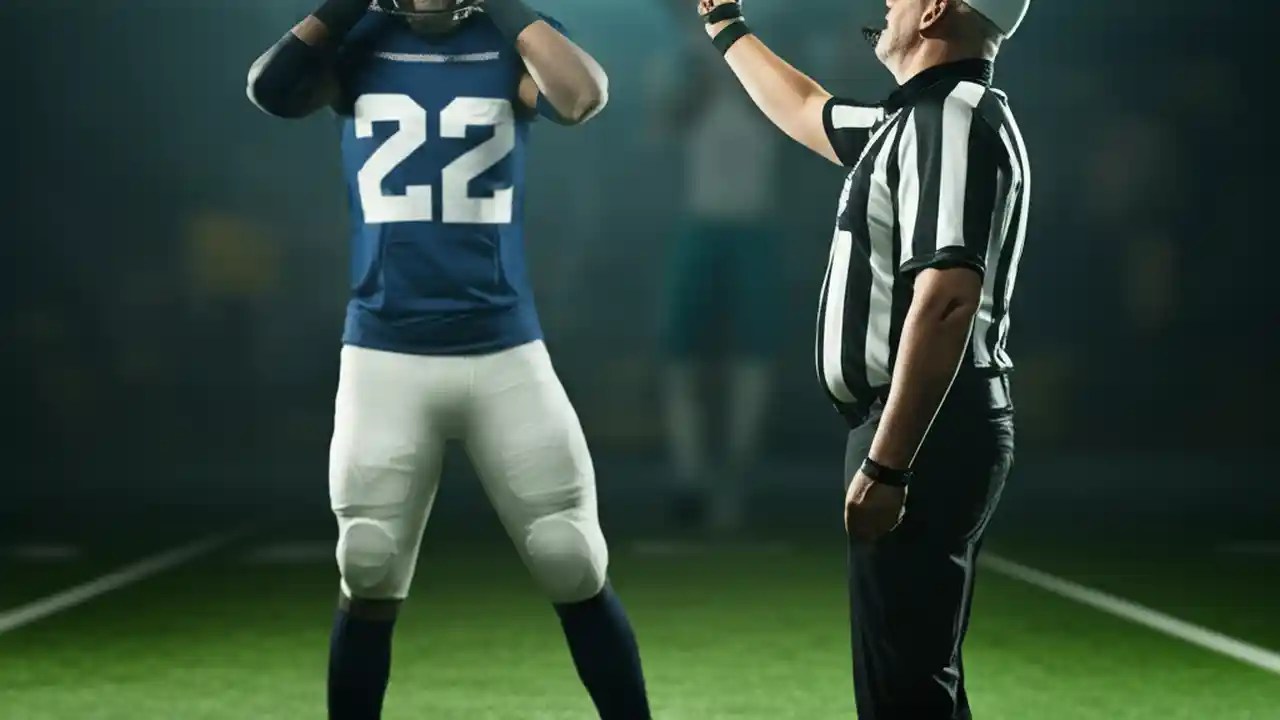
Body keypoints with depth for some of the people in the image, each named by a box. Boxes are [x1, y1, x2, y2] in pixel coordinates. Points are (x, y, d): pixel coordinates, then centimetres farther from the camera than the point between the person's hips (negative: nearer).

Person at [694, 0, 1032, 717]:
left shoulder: (953, 119, -16)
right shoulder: (918, 117, 16)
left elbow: (947, 301, -26)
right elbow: (806, 111, 36)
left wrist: (886, 464, -28)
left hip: (923, 429, -11)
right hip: (929, 430, 11)